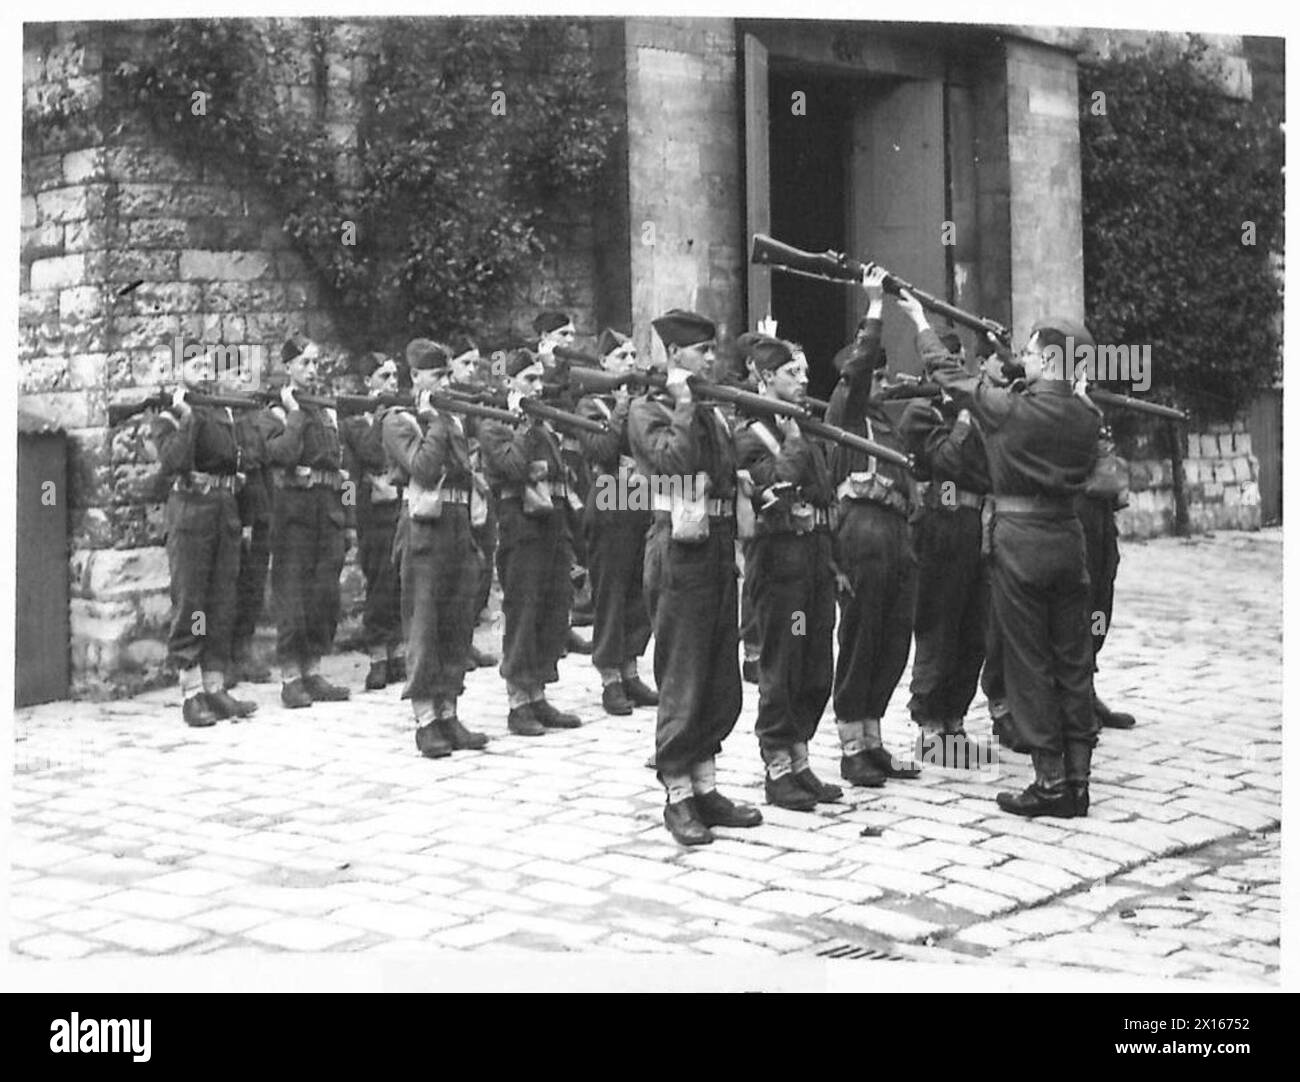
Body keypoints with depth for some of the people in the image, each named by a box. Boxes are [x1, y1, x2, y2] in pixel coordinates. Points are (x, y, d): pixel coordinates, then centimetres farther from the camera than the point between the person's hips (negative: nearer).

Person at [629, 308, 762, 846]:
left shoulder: (712, 413, 17)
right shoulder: (648, 411, -4)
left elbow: (729, 474, 15)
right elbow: (675, 458, -22)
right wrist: (683, 406, -14)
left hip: (720, 550, 8)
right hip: (680, 553, -8)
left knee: (722, 681, 10)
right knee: (682, 679, -3)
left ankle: (704, 785, 19)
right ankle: (678, 796, 5)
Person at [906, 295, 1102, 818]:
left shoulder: (1012, 409, -13)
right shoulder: (1087, 417, 3)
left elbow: (951, 374, -2)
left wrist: (919, 319, 13)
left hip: (1019, 540, -6)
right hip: (1067, 536, 6)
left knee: (1029, 663, 1)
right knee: (1073, 661, 10)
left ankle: (1050, 783, 3)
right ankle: (1077, 780, 15)